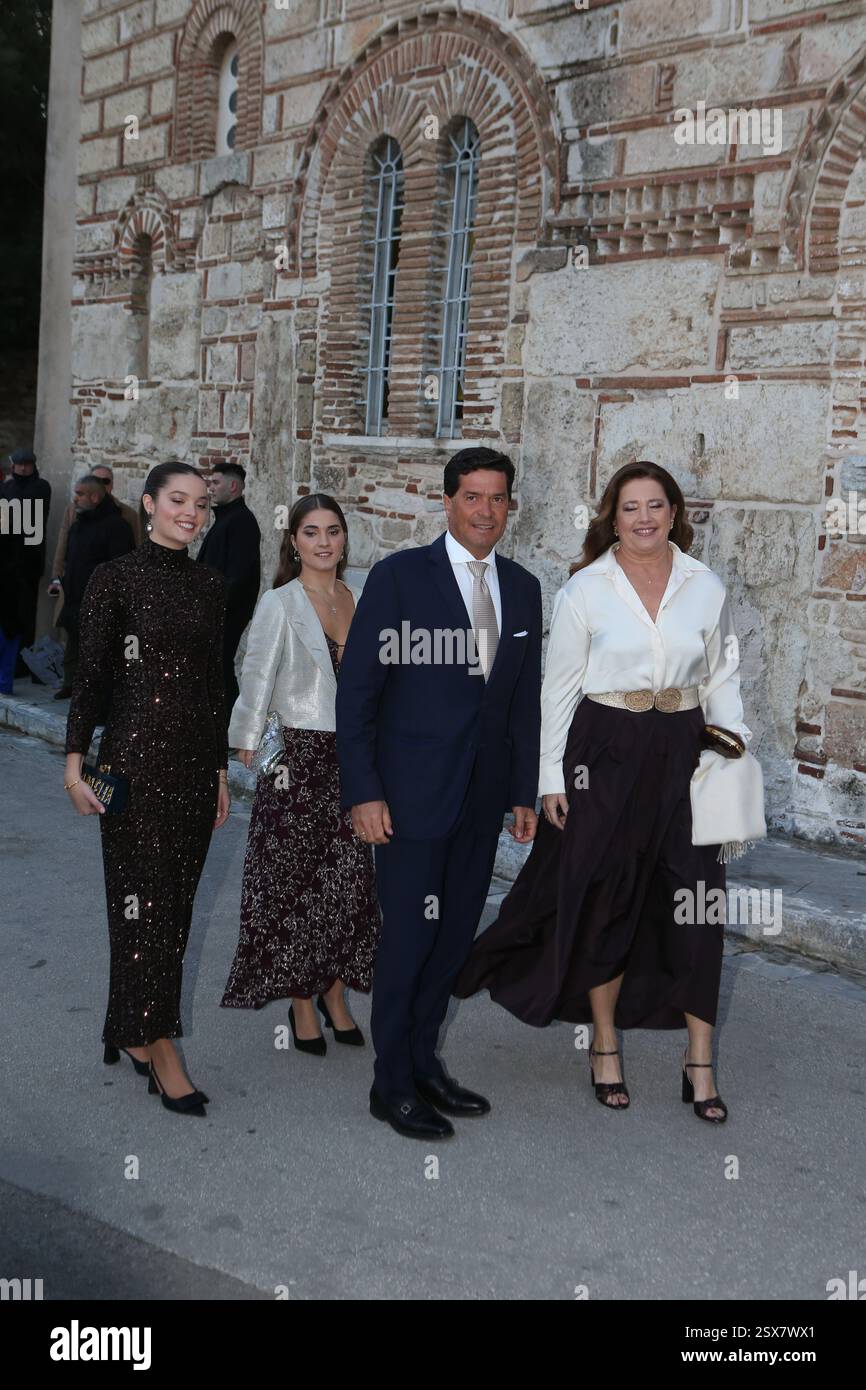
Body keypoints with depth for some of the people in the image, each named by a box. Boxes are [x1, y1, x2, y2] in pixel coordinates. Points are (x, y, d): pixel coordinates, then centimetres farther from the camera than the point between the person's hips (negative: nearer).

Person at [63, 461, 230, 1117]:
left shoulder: (210, 583, 11)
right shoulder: (116, 578, -4)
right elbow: (91, 673, -6)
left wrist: (221, 768, 15)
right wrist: (76, 761, -11)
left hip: (198, 760, 6)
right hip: (136, 757, -6)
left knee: (174, 901, 10)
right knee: (148, 901, -3)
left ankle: (130, 1031, 26)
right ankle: (159, 1048, 8)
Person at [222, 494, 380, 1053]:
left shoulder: (360, 597, 7)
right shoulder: (280, 604, -8)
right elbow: (257, 682, -8)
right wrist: (250, 747, -10)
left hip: (352, 755, 5)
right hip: (298, 755, -4)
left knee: (350, 877, 8)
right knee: (296, 880, 5)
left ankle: (335, 996, 24)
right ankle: (302, 1006, 19)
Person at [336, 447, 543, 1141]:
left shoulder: (523, 588, 9)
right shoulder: (400, 575, -7)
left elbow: (526, 698, 13)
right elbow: (358, 688, -9)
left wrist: (526, 791, 11)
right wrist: (363, 791, -14)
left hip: (483, 794, 5)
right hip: (414, 790, -5)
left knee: (455, 934, 12)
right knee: (409, 935, 1)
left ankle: (423, 1061, 29)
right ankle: (393, 1084, 17)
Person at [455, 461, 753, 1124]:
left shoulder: (706, 587, 5)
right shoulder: (585, 589, -1)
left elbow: (723, 678, 12)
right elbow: (559, 687, 0)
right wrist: (551, 776, -3)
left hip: (685, 752, 2)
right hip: (605, 752, -2)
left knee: (697, 903, 0)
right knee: (604, 900, 7)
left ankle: (700, 1060, 13)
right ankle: (605, 1045, 25)